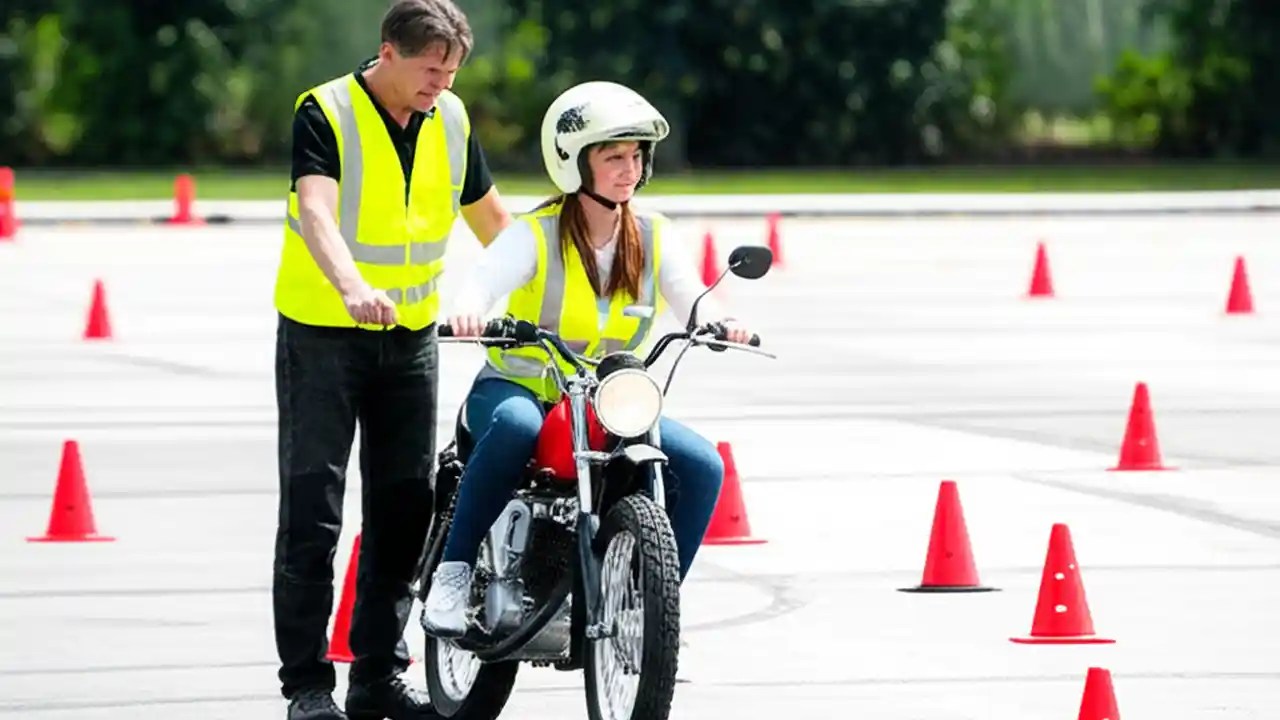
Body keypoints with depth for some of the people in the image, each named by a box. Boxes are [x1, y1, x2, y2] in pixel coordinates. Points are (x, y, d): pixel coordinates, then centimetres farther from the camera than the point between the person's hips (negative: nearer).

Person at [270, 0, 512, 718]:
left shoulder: (451, 120, 4)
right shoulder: (327, 114, -14)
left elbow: (488, 214, 17)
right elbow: (316, 211, -30)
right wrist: (352, 287, -47)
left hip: (413, 336, 5)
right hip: (322, 334, -5)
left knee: (405, 510, 5)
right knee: (313, 513, -6)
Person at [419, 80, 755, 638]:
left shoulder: (653, 238, 4)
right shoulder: (536, 235, -10)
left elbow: (691, 299, -10)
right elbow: (483, 280, -27)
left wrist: (719, 321, -34)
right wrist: (467, 313, -51)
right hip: (518, 388, -4)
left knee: (702, 465, -16)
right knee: (515, 425, -40)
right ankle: (453, 571, -30)